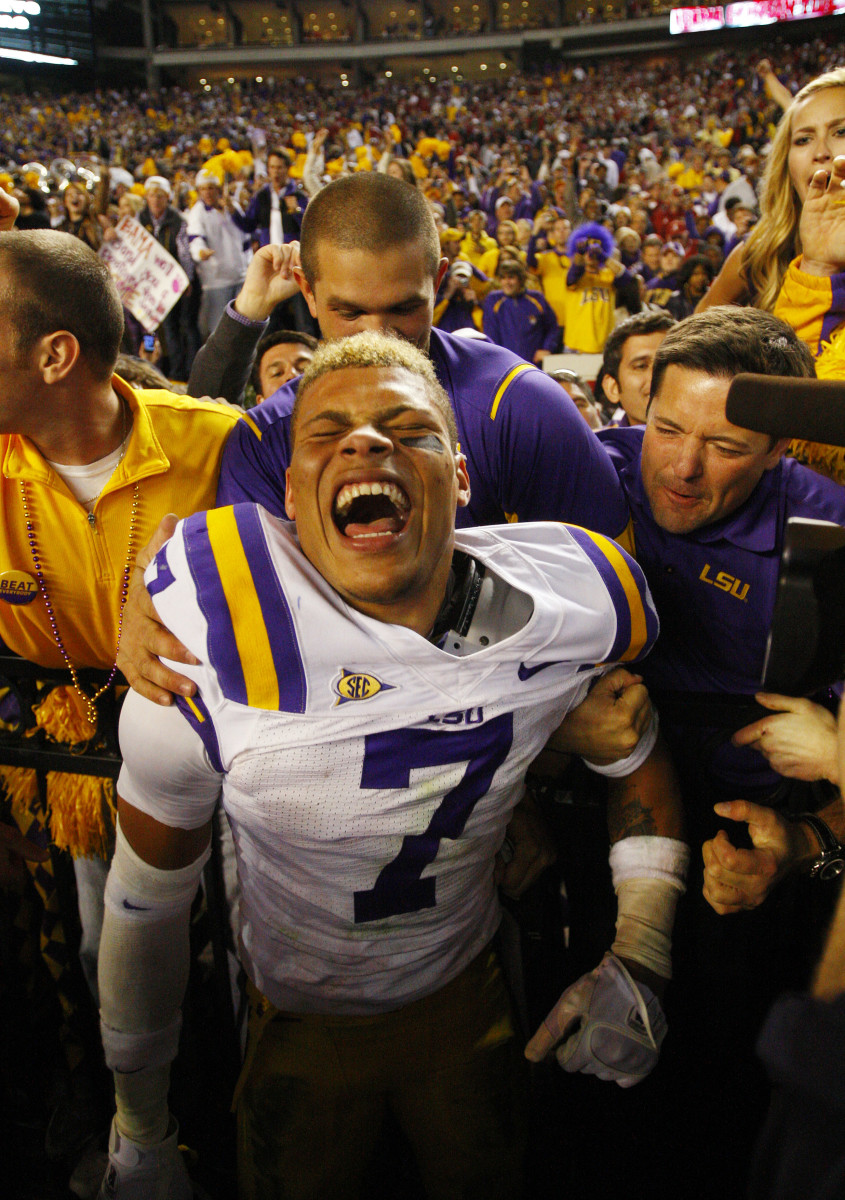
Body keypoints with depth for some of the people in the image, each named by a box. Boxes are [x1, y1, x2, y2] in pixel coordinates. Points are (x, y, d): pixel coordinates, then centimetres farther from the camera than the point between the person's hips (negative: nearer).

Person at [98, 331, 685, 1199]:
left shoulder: (572, 606, -22)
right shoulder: (210, 645, -28)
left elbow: (639, 768, 0)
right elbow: (147, 899, -13)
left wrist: (634, 959, -9)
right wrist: (139, 1121, -1)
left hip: (468, 997, 2)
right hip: (301, 1025, -1)